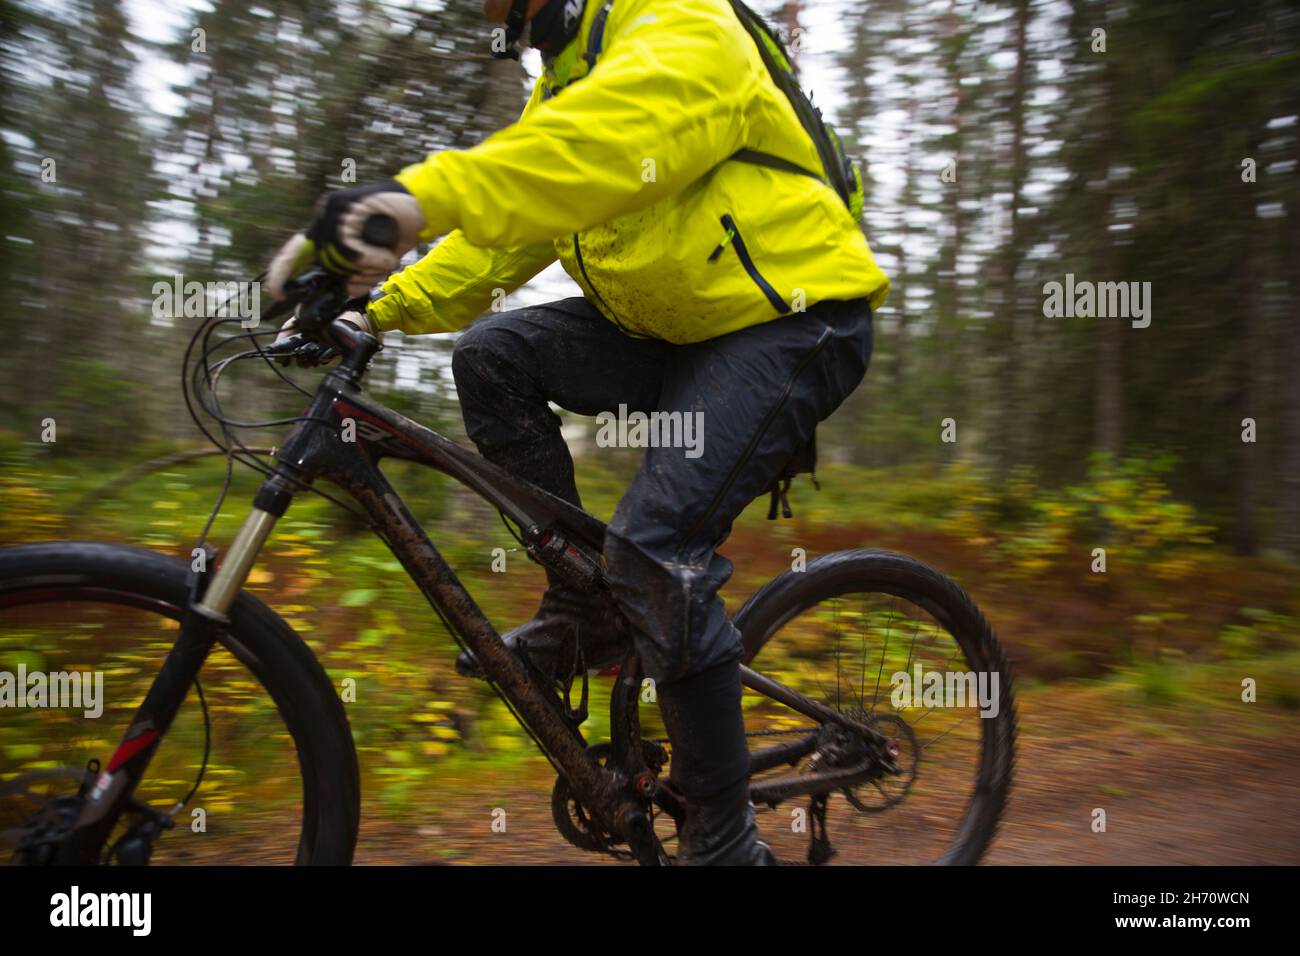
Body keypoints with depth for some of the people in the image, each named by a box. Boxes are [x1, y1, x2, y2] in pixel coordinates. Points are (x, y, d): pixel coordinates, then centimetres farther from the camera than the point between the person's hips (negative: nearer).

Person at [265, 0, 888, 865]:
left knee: (655, 543, -23)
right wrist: (382, 304, -1)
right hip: (680, 330, 8)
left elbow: (612, 140, -35)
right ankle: (586, 608, 3)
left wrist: (421, 195, -48)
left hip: (793, 322, -8)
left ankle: (727, 840, -5)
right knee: (492, 354, -8)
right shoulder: (564, 77, 16)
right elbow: (508, 219, 11)